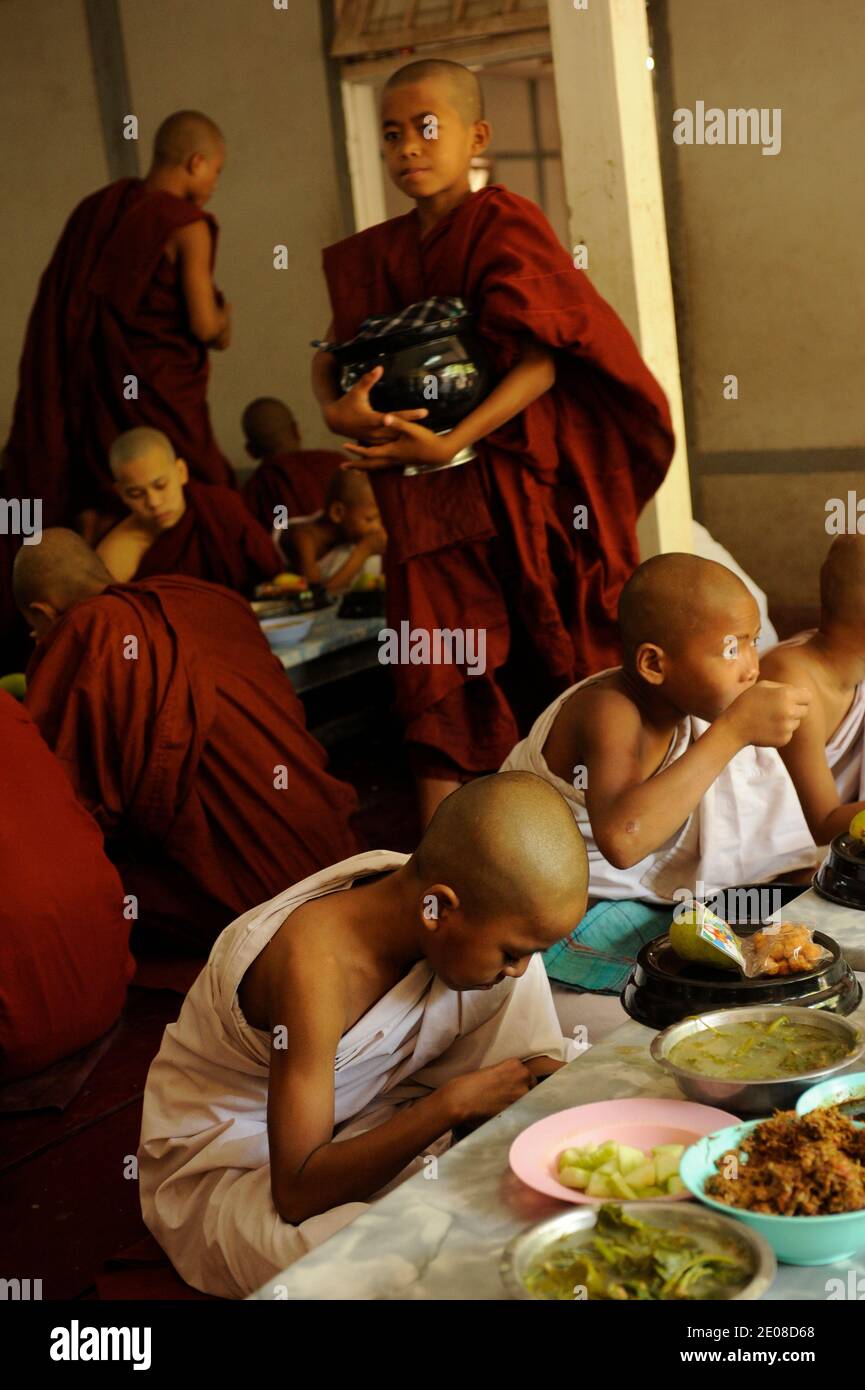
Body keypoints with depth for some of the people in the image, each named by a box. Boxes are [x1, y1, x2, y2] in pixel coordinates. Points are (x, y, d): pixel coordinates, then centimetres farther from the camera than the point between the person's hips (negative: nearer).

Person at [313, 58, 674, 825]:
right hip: (429, 502, 5)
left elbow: (542, 359, -16)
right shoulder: (375, 255, 11)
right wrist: (338, 409, -13)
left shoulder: (504, 223, -7)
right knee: (440, 681, 3)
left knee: (559, 661, 6)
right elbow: (329, 357, 11)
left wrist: (450, 443, -24)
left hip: (521, 478, -4)